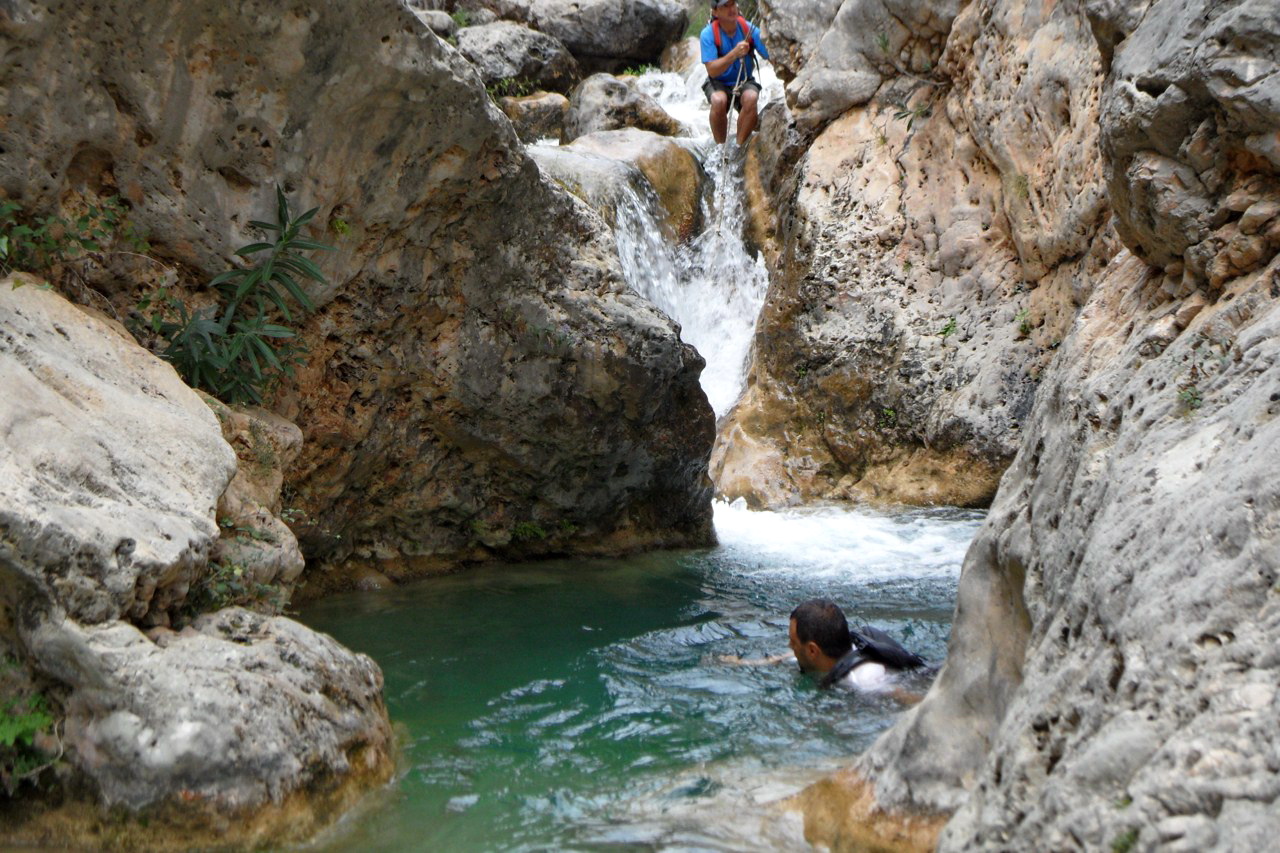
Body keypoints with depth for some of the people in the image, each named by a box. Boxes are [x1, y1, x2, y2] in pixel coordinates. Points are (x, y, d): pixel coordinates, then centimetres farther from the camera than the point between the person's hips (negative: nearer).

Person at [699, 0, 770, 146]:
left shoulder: (749, 29, -11)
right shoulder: (708, 34, -15)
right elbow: (712, 70, -22)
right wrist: (734, 53, -36)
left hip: (745, 82, 1)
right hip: (718, 83, -1)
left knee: (751, 98, -32)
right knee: (719, 100, -34)